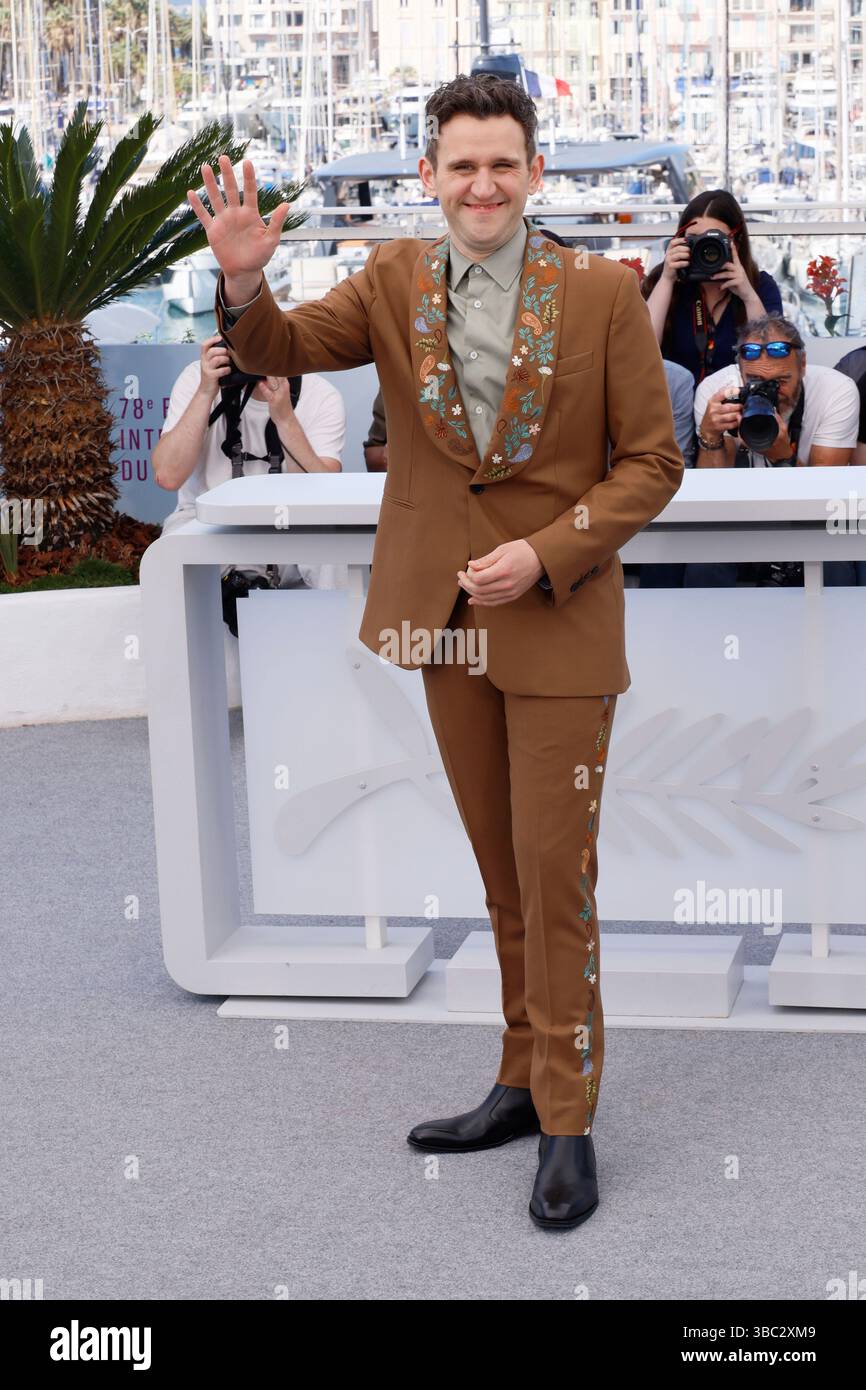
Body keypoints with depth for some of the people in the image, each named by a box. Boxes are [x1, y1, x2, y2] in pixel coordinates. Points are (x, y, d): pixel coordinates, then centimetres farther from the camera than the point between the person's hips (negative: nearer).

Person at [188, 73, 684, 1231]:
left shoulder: (604, 293, -8)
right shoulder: (396, 281, 2)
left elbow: (652, 461, -6)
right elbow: (282, 350, -9)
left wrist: (546, 554, -18)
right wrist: (246, 281, -31)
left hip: (560, 619, -4)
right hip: (447, 615, 4)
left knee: (554, 874, -1)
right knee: (500, 871, 15)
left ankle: (568, 1121, 11)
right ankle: (527, 1080, 29)